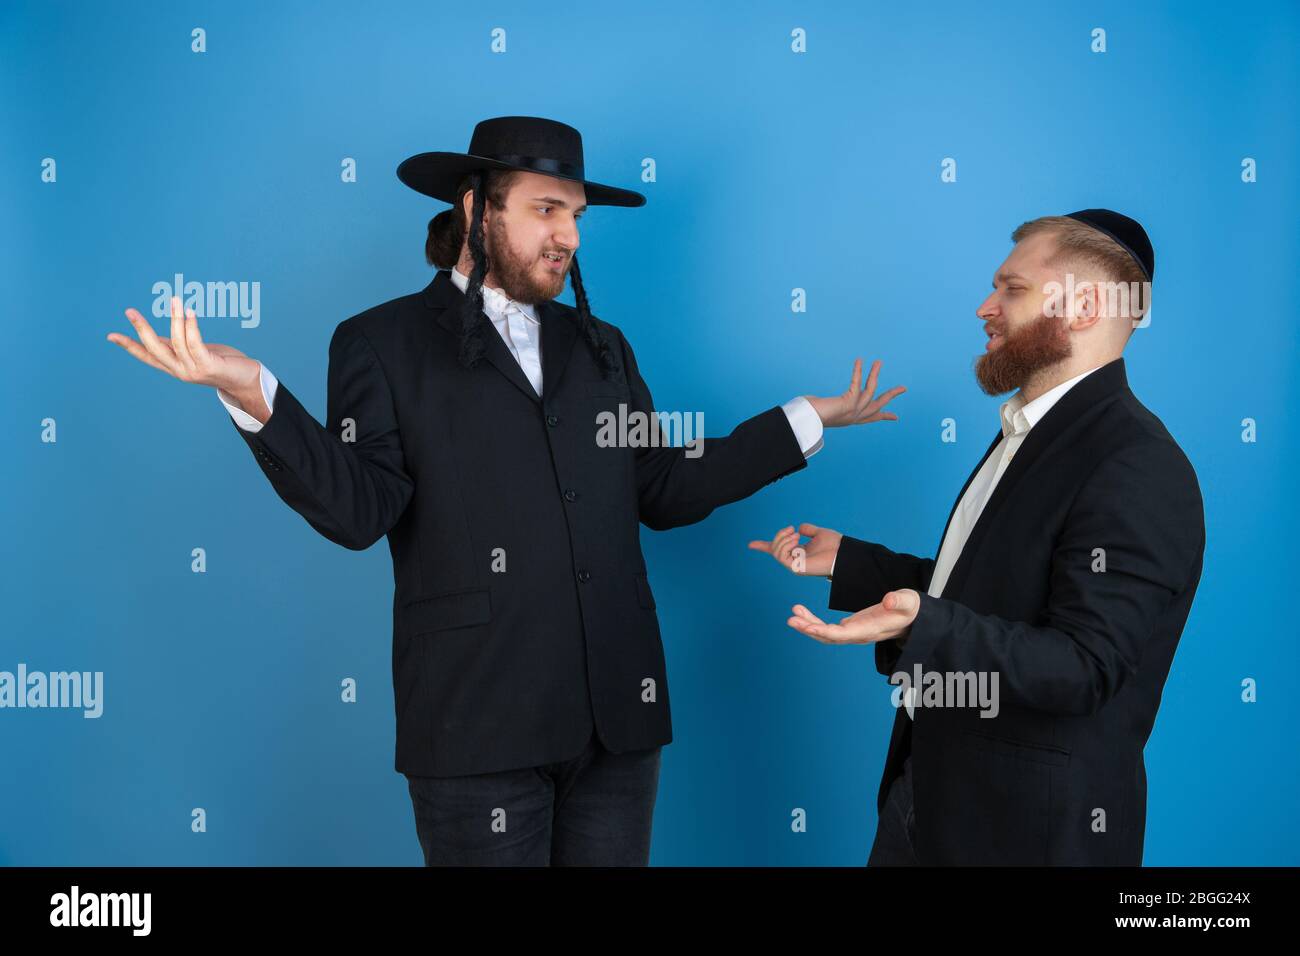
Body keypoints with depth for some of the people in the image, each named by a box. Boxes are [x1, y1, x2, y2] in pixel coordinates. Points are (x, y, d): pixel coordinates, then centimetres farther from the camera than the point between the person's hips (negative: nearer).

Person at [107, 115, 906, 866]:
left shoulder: (599, 346, 16)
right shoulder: (382, 342, 2)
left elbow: (664, 492, 13)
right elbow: (359, 512, -9)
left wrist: (807, 420, 15)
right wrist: (251, 392, -22)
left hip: (618, 712, 5)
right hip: (480, 726, -4)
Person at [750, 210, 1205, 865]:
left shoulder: (1138, 469, -21)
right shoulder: (1026, 432, 10)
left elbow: (1084, 667, -26)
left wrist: (923, 626, -39)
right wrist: (845, 562, 12)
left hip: (1035, 823, -8)